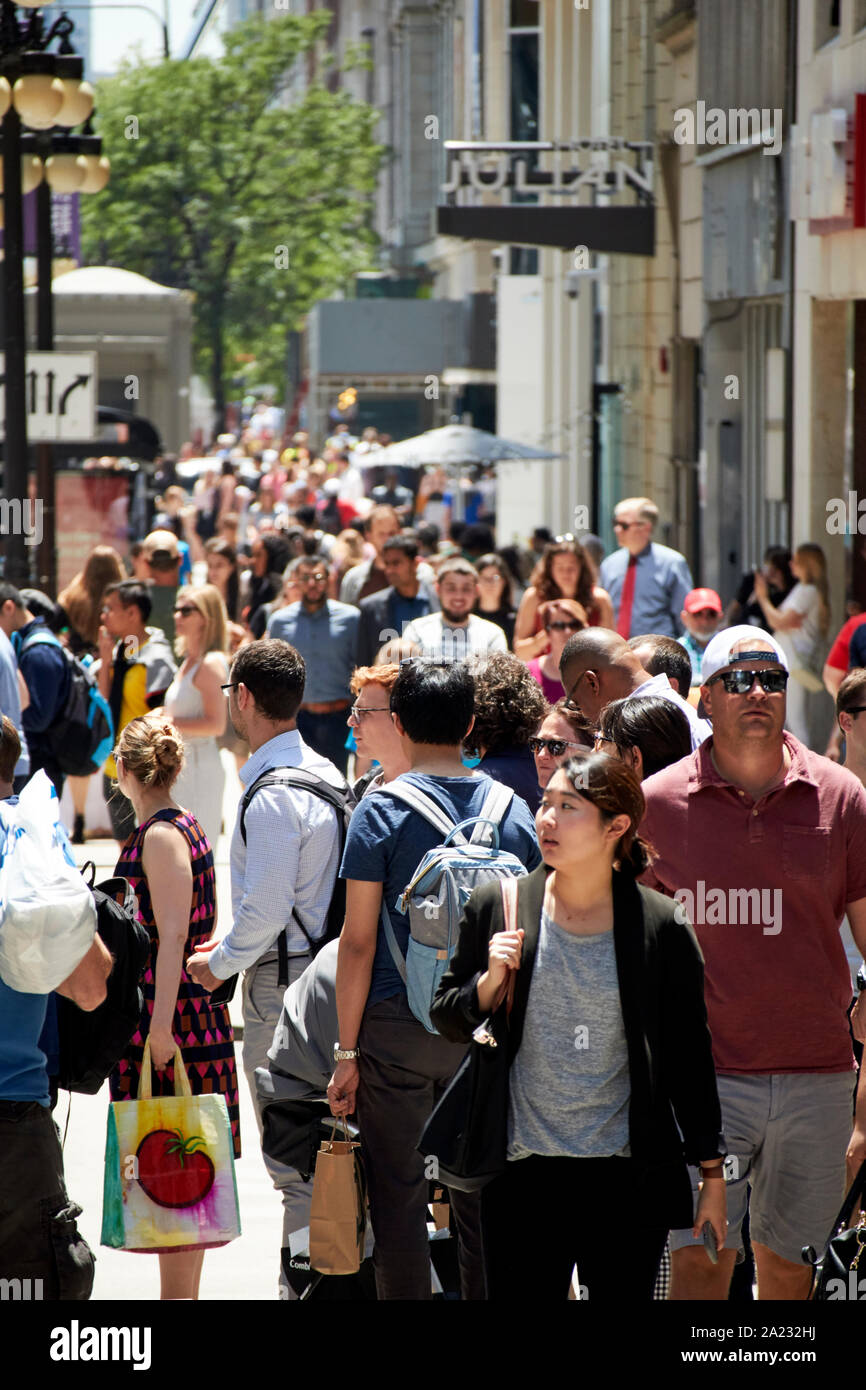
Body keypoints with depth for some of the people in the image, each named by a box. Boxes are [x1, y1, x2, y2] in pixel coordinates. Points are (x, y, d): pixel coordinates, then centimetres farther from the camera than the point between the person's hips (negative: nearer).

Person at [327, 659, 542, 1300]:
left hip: (397, 1029, -3)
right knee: (480, 1198, 10)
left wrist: (346, 1052, -4)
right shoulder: (513, 810, 4)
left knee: (399, 1195, 3)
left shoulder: (382, 812, -7)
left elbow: (359, 942, -9)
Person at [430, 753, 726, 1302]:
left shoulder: (662, 927, -1)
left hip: (626, 1178, -1)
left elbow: (690, 1057, 5)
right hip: (523, 1174, 1)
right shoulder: (496, 908, 2)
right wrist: (490, 982, -11)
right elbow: (448, 1021, 10)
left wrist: (713, 1178, 6)